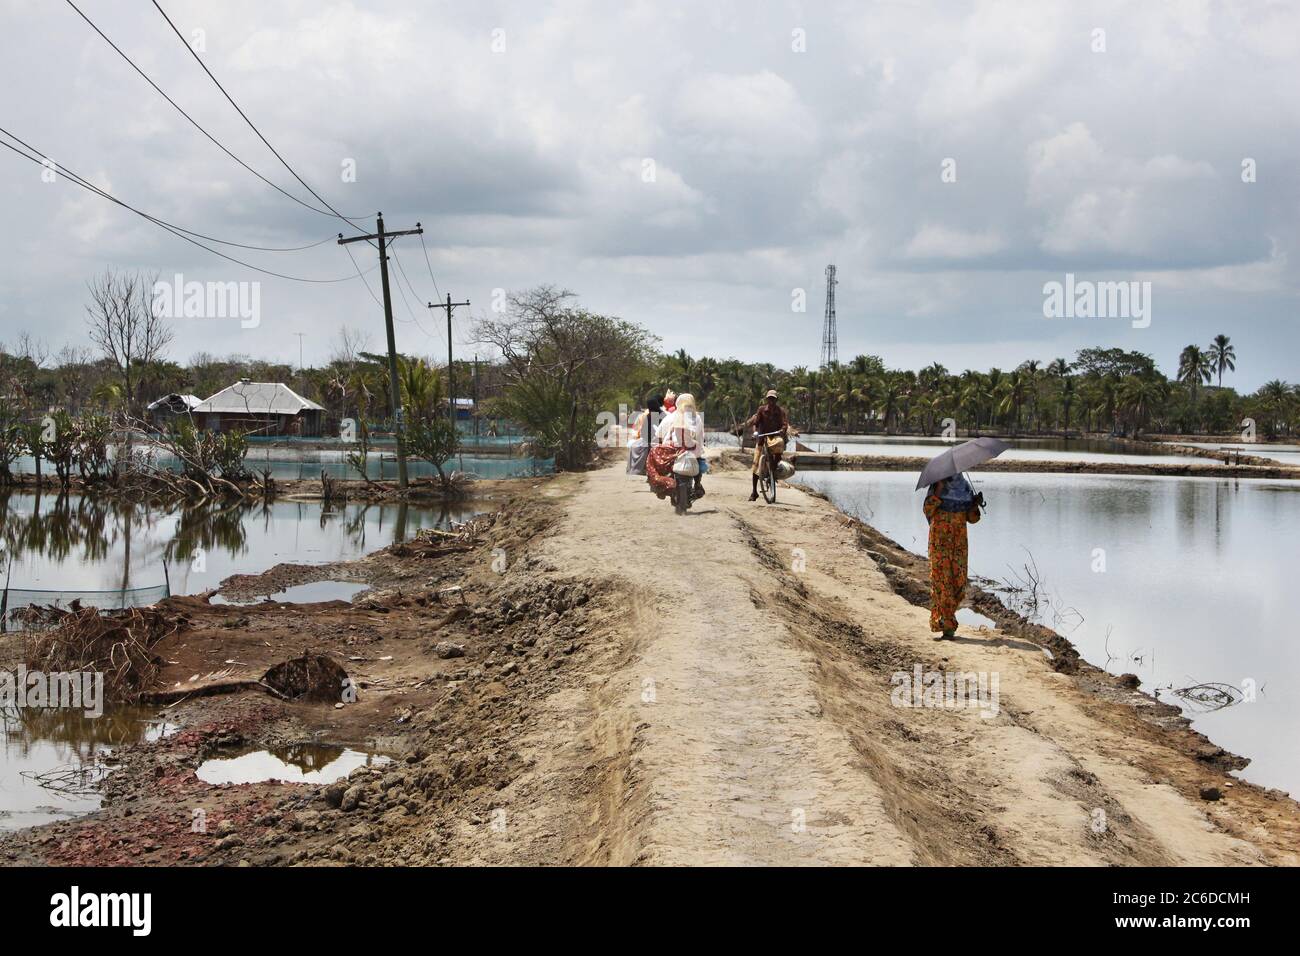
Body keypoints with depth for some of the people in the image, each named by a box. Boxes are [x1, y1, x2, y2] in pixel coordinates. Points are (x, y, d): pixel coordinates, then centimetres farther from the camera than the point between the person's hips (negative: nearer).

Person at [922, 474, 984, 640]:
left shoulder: (965, 488, 10)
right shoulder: (937, 486, -1)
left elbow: (972, 519, 11)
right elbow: (927, 510, -12)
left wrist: (975, 505, -8)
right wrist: (938, 491, -21)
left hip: (959, 541, 4)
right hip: (939, 540, -4)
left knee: (959, 581, 1)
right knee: (940, 581, -8)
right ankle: (943, 626, -8)